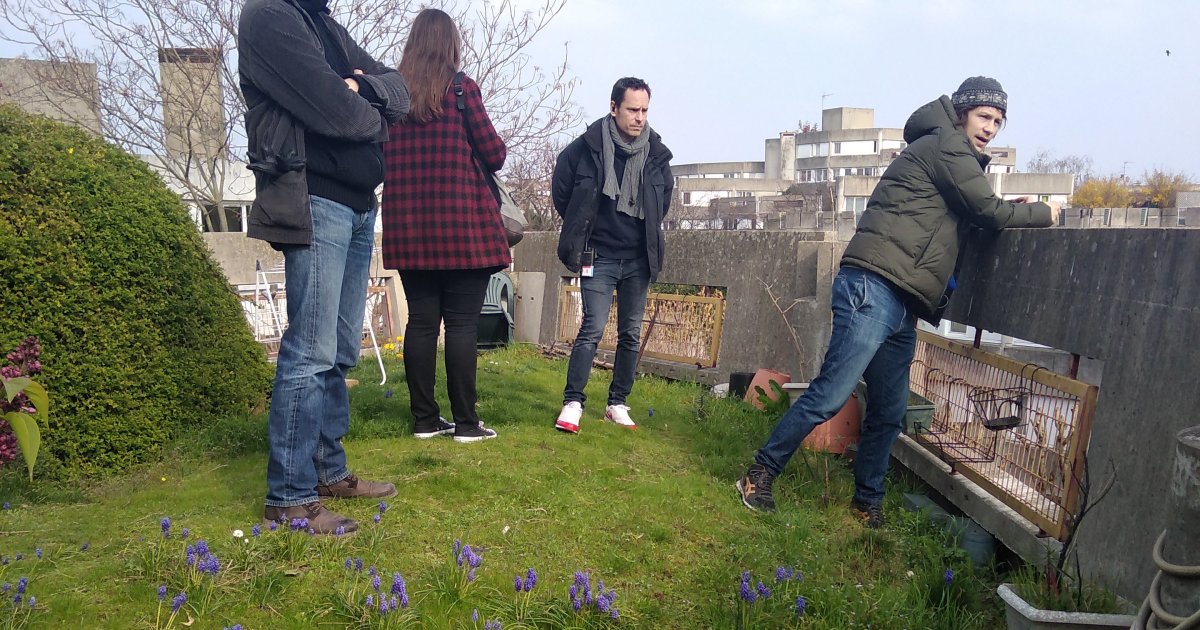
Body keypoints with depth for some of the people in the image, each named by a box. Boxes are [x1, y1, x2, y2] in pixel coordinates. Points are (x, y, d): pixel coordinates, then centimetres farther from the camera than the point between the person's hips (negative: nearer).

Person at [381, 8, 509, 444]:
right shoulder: (462, 87, -3)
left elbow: (380, 155, 14)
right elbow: (494, 154, -1)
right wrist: (492, 148, 19)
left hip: (407, 224, 4)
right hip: (462, 225, -4)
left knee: (421, 320, 8)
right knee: (462, 322, 0)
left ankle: (425, 419, 14)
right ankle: (466, 423, 4)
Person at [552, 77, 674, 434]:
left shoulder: (657, 153, 0)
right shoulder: (588, 146, -10)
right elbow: (561, 185, 5)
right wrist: (580, 227, 10)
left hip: (638, 259, 4)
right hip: (599, 256, -4)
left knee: (631, 334, 8)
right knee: (593, 329, -11)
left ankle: (617, 404, 19)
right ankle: (572, 403, -3)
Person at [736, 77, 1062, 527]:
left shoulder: (956, 158, 29)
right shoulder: (943, 144, 0)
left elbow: (971, 220, 30)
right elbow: (987, 210, -2)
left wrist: (1013, 212, 16)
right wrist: (1042, 214, 14)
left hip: (901, 306, 10)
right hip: (874, 288, -10)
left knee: (889, 412, 11)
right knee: (830, 396, -12)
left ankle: (867, 501, 23)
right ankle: (760, 475, -2)